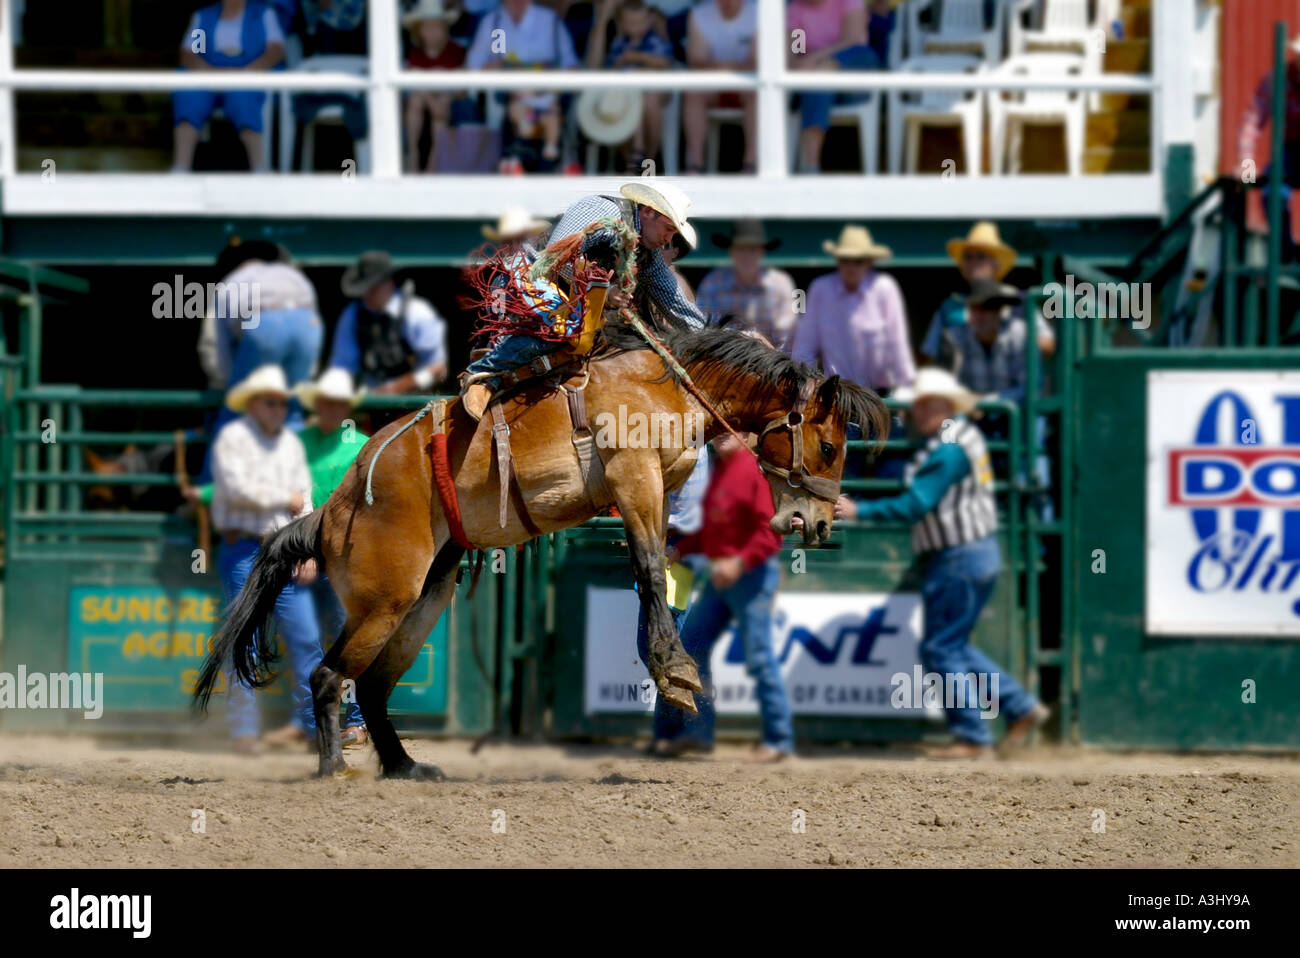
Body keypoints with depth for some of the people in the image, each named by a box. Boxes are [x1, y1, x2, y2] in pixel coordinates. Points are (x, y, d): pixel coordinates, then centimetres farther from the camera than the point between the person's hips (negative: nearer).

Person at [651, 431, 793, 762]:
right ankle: (697, 731, 19)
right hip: (719, 578, 10)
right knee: (692, 647, 11)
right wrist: (680, 549, 13)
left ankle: (779, 738, 0)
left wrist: (740, 562, -25)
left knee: (758, 657, -7)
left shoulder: (757, 469, -14)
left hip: (752, 574, -10)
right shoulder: (719, 470, 14)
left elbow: (772, 529, -19)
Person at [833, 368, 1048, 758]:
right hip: (979, 554, 10)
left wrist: (859, 511, -24)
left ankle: (972, 737, 0)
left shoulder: (947, 451, -19)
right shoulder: (965, 434, 13)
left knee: (941, 649, -4)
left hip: (960, 561, -10)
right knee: (953, 646, 18)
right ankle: (1021, 707, 18)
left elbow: (914, 506, -25)